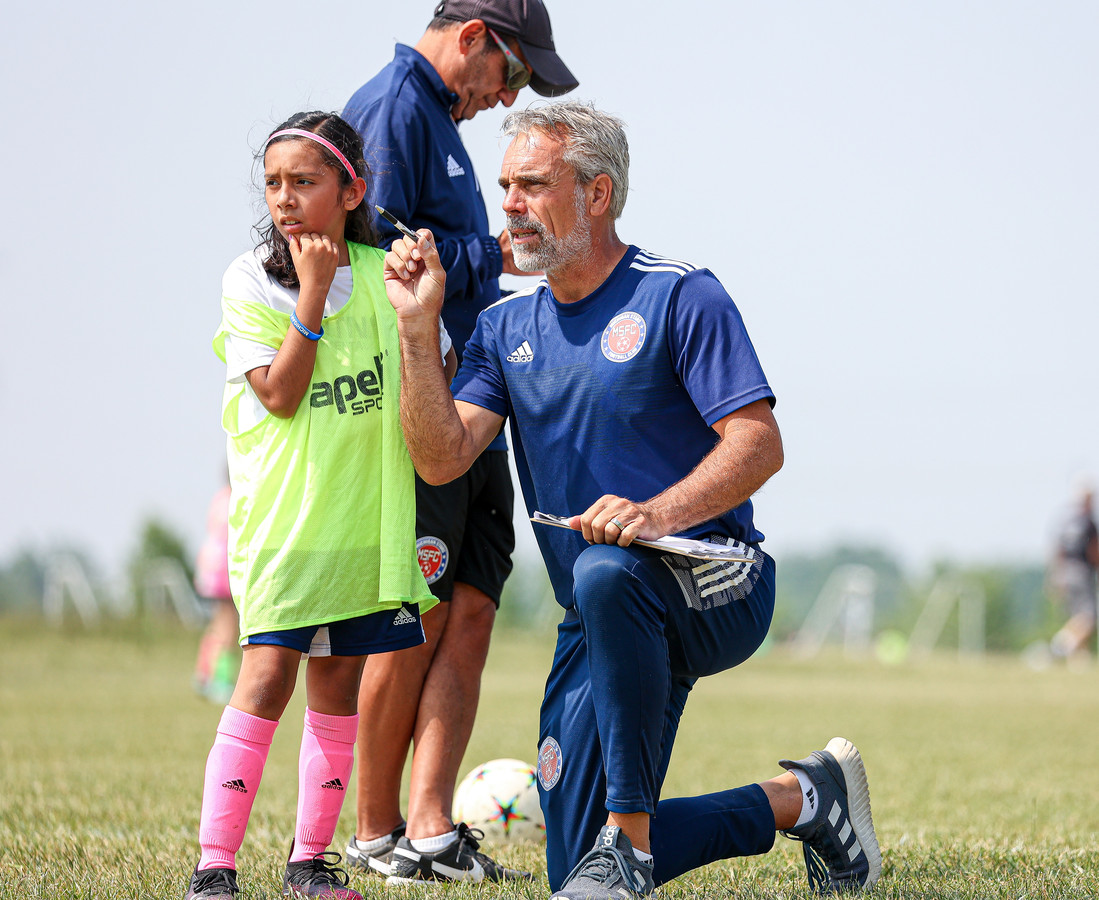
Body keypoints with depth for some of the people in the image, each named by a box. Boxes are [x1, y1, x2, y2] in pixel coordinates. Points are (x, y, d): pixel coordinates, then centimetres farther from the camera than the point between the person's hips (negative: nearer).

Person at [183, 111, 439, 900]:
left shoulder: (383, 276, 6)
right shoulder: (251, 281, -2)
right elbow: (279, 394, -12)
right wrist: (313, 293, -15)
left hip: (366, 512, 4)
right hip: (284, 511, -3)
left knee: (338, 685, 7)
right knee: (268, 676, -13)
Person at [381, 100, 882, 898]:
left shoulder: (680, 297, -5)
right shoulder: (507, 328, 12)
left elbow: (760, 444, -14)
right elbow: (442, 458, -1)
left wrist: (656, 515, -29)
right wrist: (419, 326, -10)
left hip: (714, 590, -6)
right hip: (605, 623, 6)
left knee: (606, 573, -42)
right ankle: (800, 799, 18)